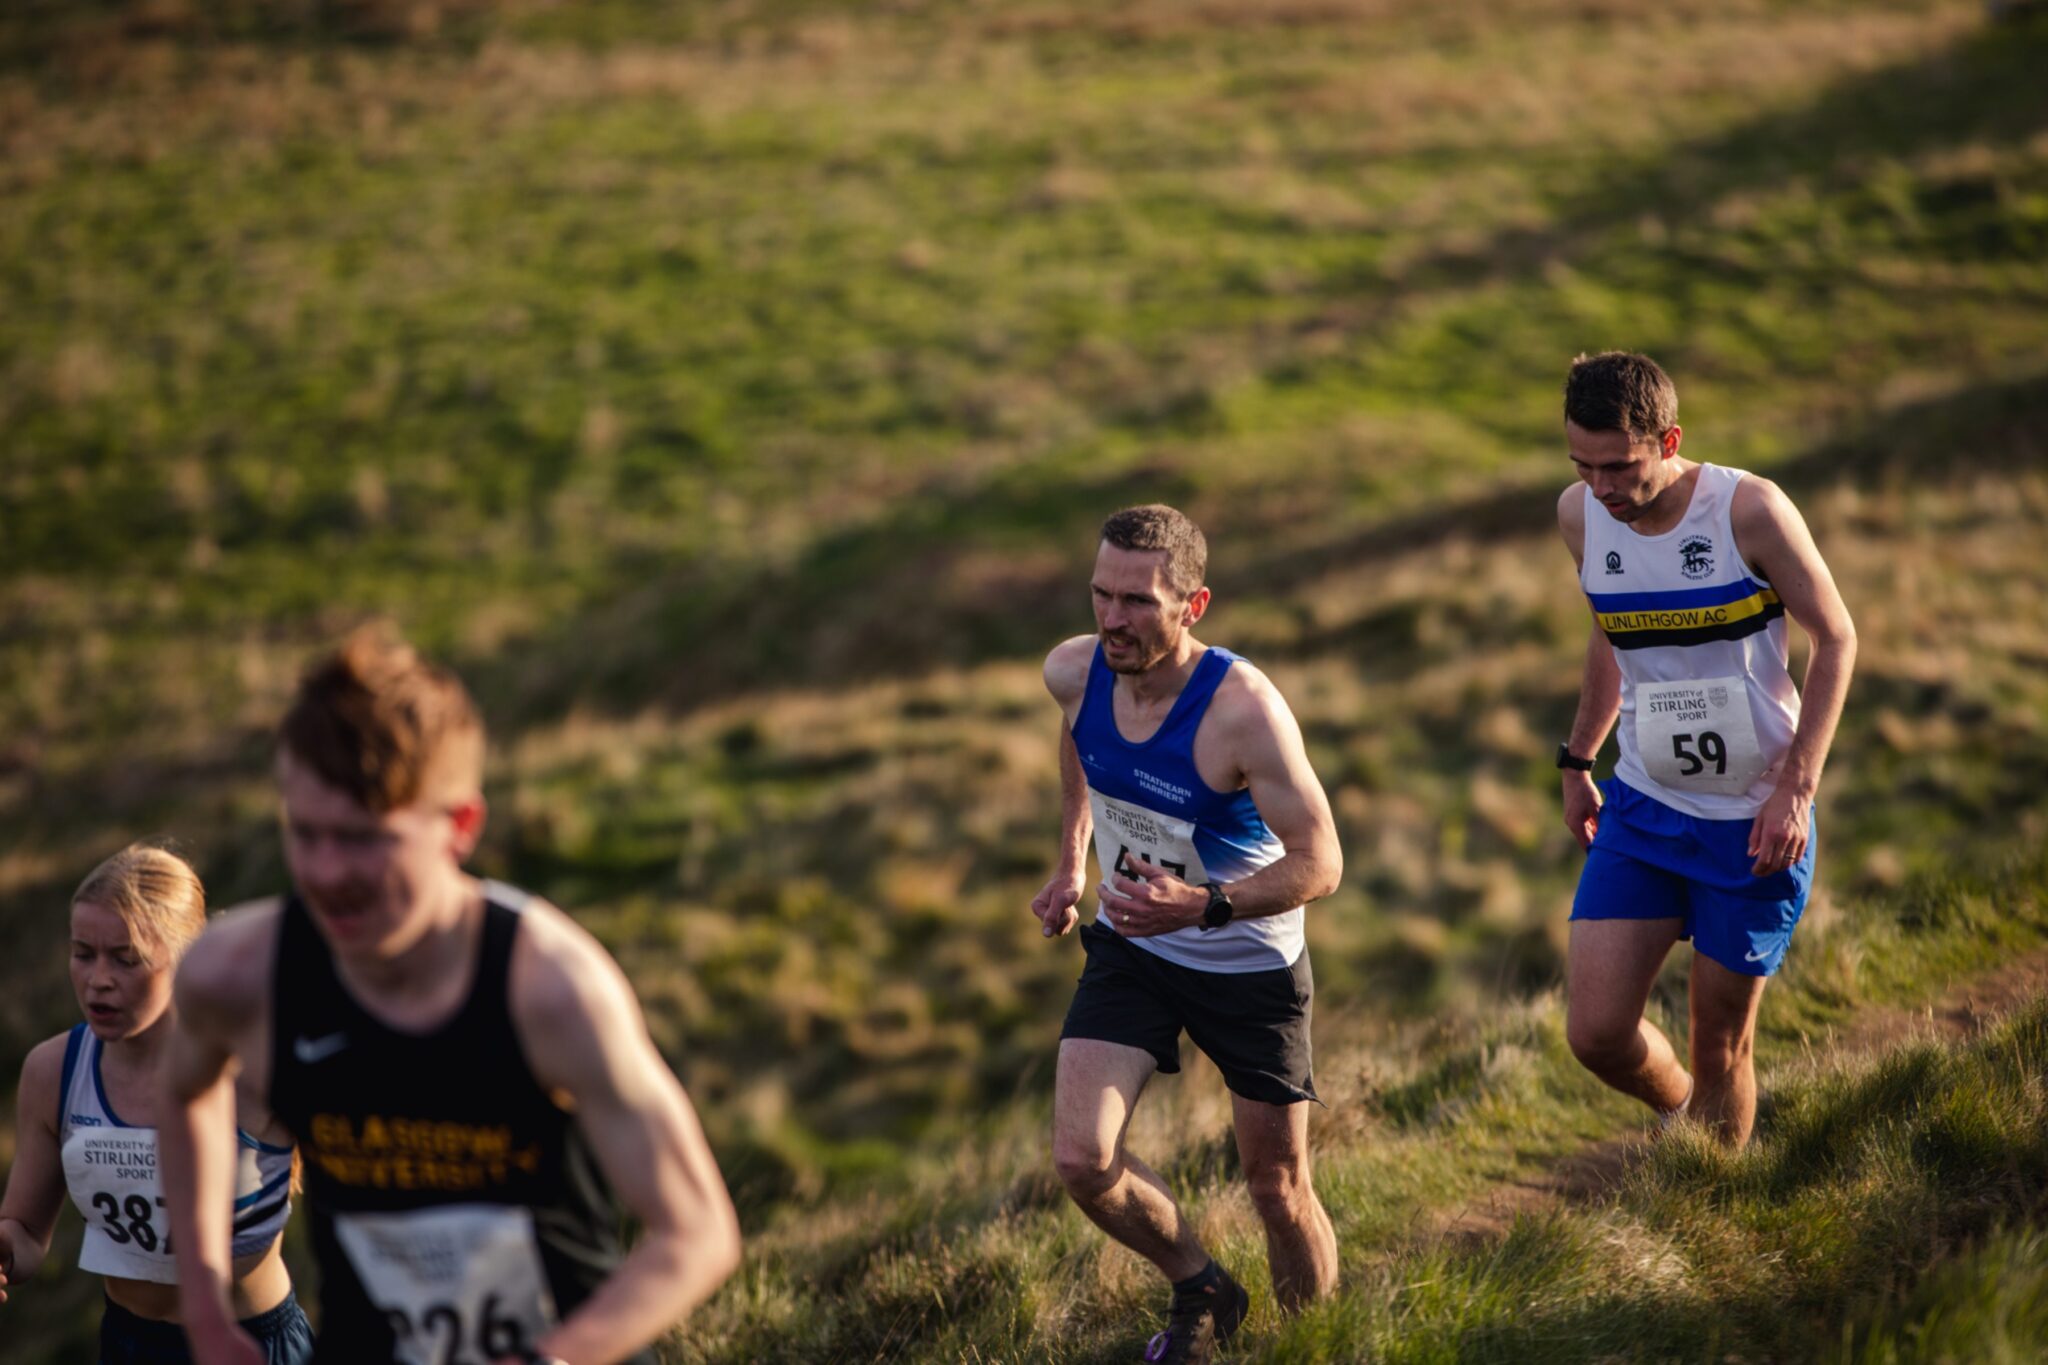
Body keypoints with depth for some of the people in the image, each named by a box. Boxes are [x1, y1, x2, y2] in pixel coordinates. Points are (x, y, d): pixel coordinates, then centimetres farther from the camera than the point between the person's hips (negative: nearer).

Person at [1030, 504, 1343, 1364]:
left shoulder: (1243, 711, -31)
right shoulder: (1074, 672, -14)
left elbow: (1319, 864, -27)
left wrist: (1206, 906, -41)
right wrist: (1071, 861, 15)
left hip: (1250, 966, -4)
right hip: (1128, 948, 4)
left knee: (1278, 1190, 7)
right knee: (1082, 1162, -11)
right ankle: (1199, 1290, 18)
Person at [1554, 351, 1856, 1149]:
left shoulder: (1749, 512, -18)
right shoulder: (1581, 516, -3)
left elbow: (1835, 639, -9)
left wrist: (1796, 789, -15)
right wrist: (1578, 760, 19)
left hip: (1753, 821, -4)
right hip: (1642, 811, 4)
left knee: (1720, 1045, 4)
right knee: (1596, 1033, -4)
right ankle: (1682, 1115, 29)